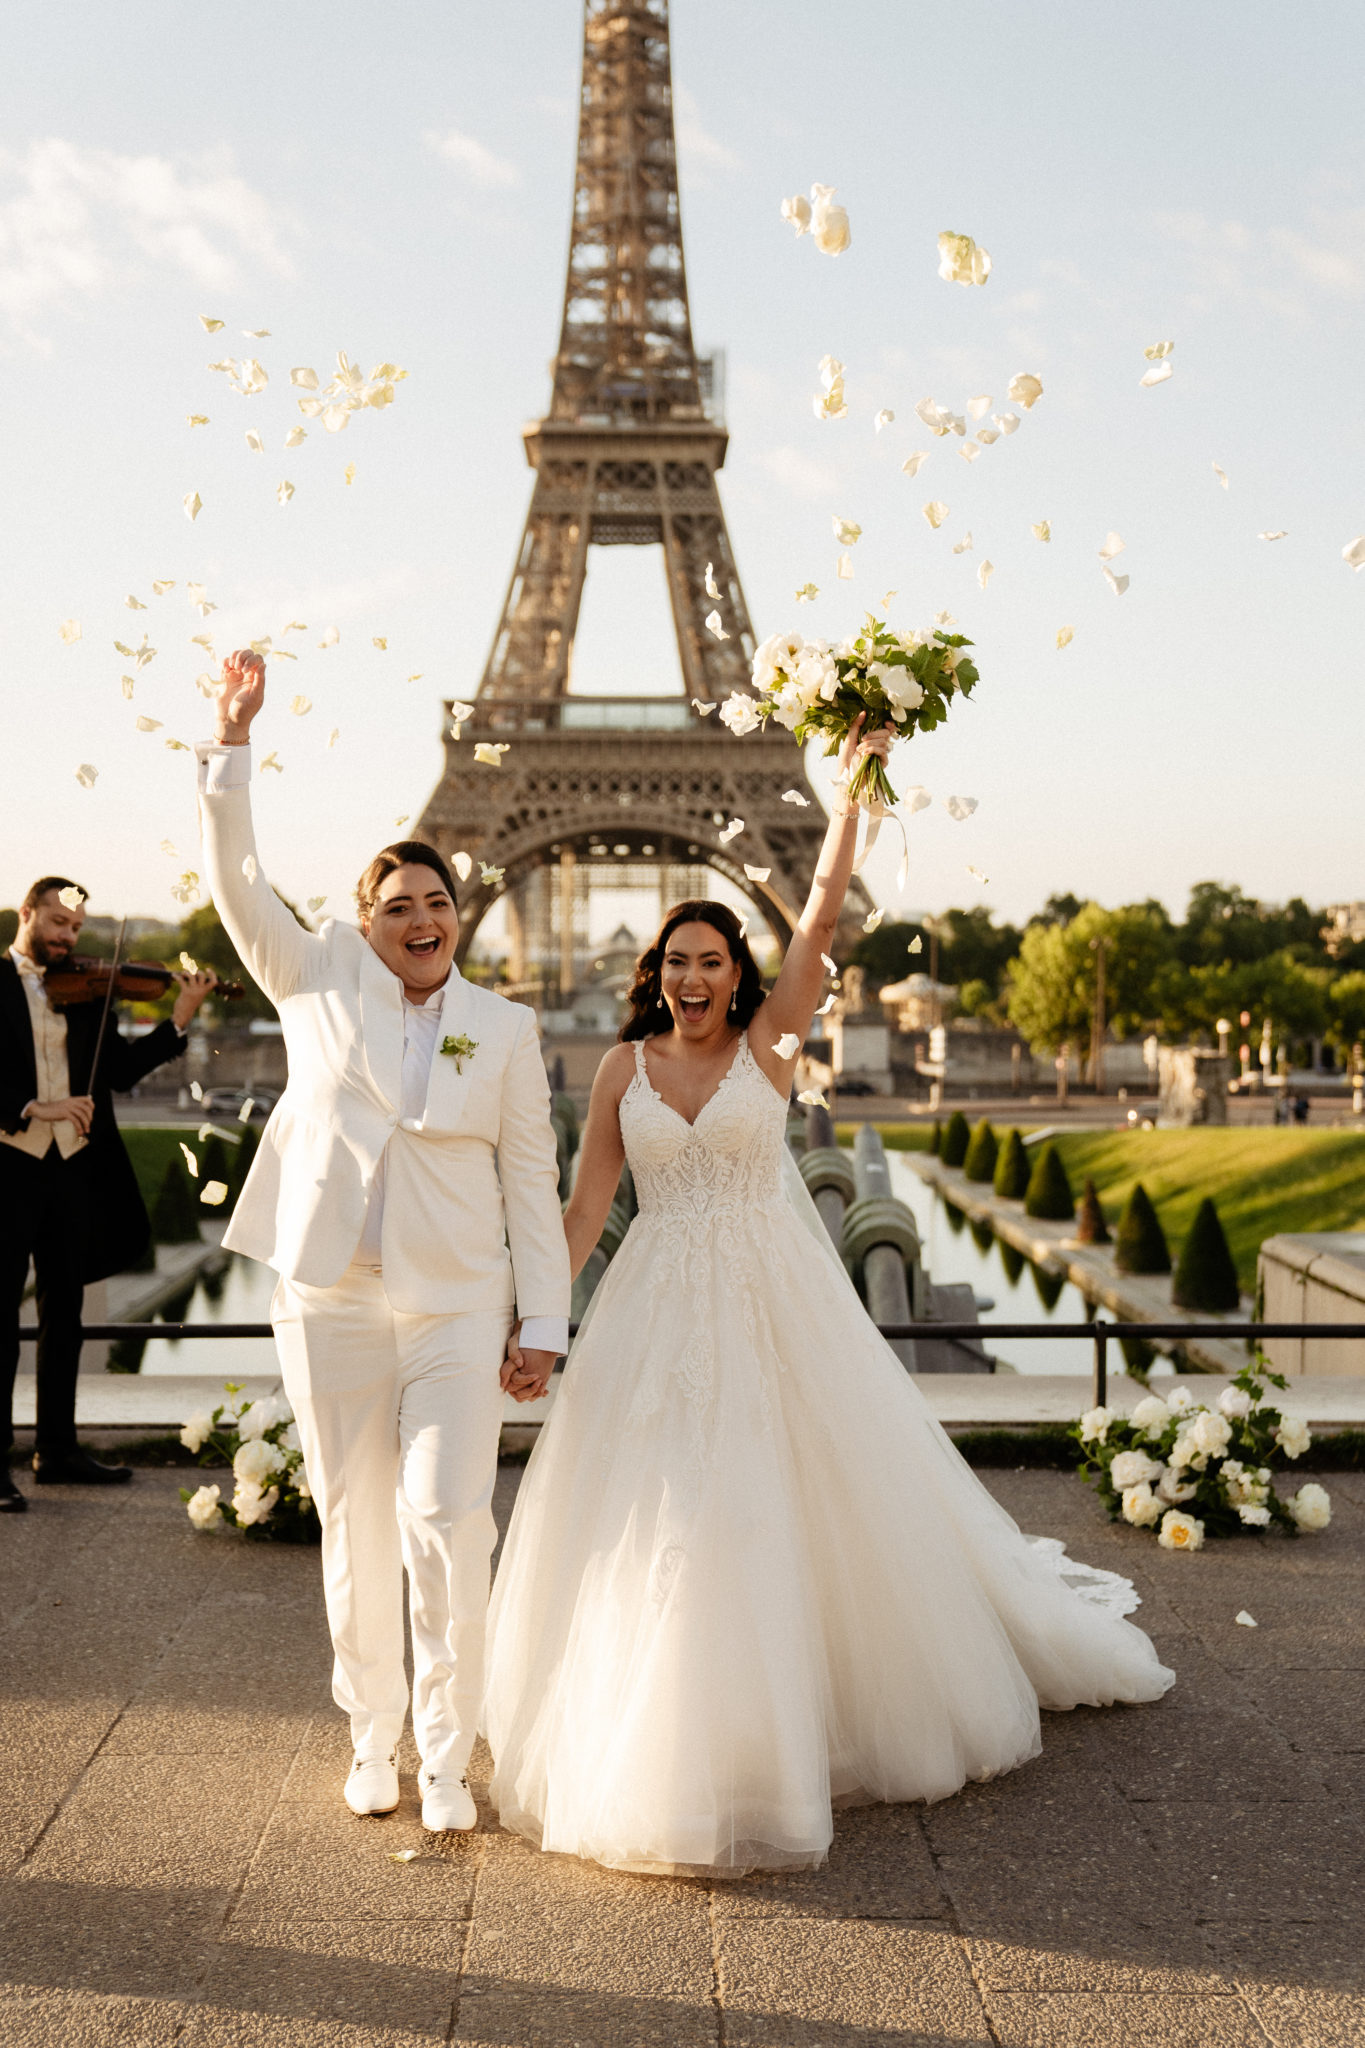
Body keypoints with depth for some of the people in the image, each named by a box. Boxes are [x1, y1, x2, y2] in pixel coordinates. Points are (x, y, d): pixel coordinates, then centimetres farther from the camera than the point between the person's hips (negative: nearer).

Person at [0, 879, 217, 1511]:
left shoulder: (83, 993, 12)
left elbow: (122, 1068, 6)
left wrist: (179, 1019, -4)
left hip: (73, 1168, 6)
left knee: (63, 1311, 12)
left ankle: (57, 1448, 22)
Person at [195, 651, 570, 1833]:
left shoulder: (505, 1030, 4)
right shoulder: (321, 985, 5)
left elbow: (532, 1184, 3)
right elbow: (235, 882, -4)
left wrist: (544, 1326, -1)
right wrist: (232, 739, -13)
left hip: (456, 1310, -1)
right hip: (330, 1303, 1)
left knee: (450, 1524, -10)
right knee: (356, 1530, 9)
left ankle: (447, 1757, 3)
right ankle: (373, 1738, 25)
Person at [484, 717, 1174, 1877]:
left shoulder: (770, 1041, -1)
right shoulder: (624, 1066, 4)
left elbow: (822, 915, -9)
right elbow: (586, 1205, 5)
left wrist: (850, 786, -13)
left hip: (774, 1303, -1)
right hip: (658, 1312, 2)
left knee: (805, 1502, 5)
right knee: (655, 1522, 3)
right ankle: (656, 1751, 20)